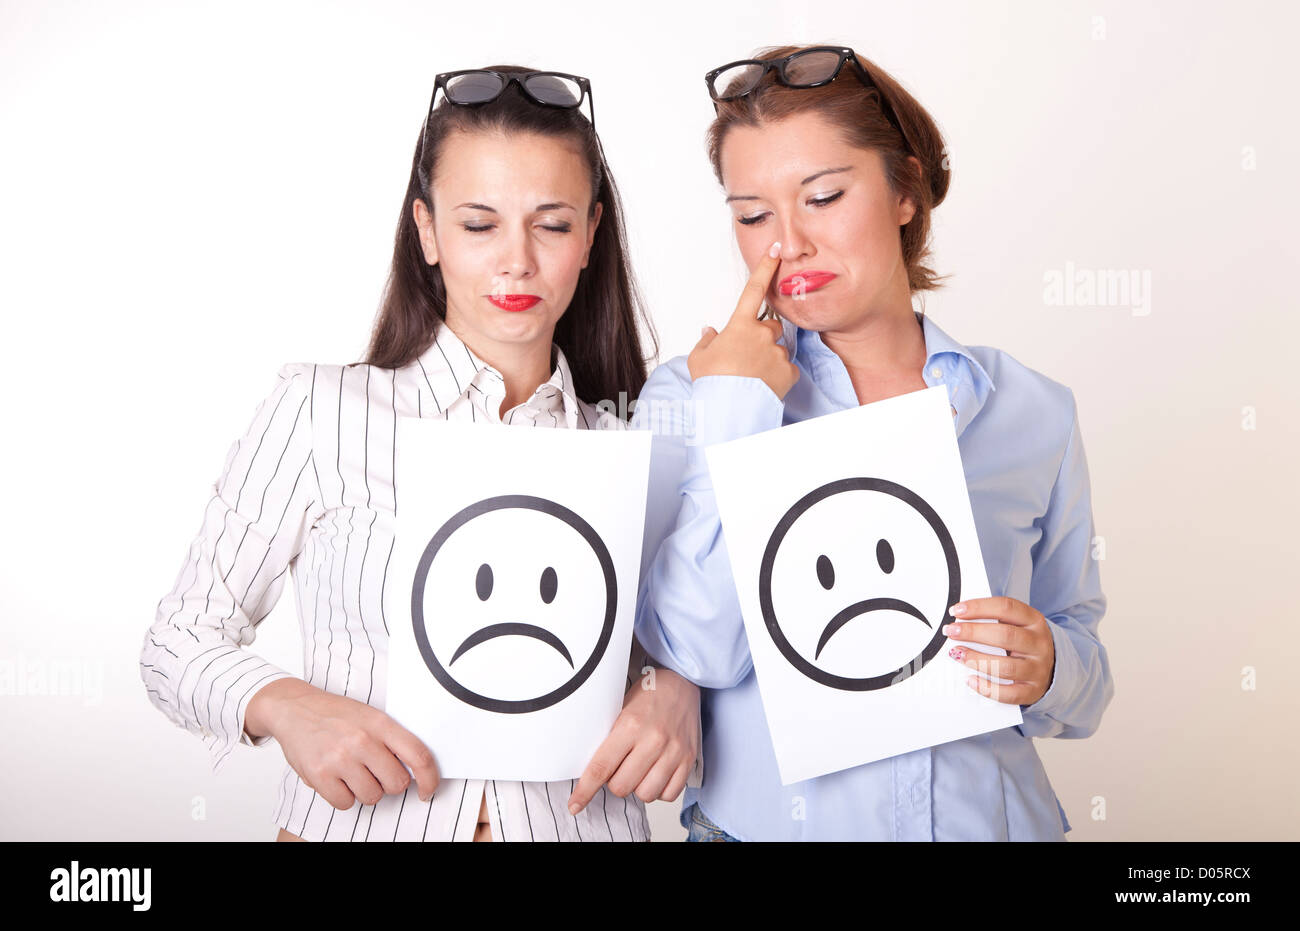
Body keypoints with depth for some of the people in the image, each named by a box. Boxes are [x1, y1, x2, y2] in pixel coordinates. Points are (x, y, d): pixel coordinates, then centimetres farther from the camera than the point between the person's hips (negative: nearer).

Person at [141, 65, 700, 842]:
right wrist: (285, 706, -14)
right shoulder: (320, 409, 0)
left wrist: (679, 691, -9)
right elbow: (181, 645, 5)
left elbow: (690, 640, 12)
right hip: (358, 820, -1)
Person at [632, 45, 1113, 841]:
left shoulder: (1033, 413, -3)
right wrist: (736, 412, -18)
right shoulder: (691, 397, -7)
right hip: (766, 818, -1)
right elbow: (699, 651, -19)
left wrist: (1046, 669, -17)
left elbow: (1083, 661, 4)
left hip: (989, 815, 2)